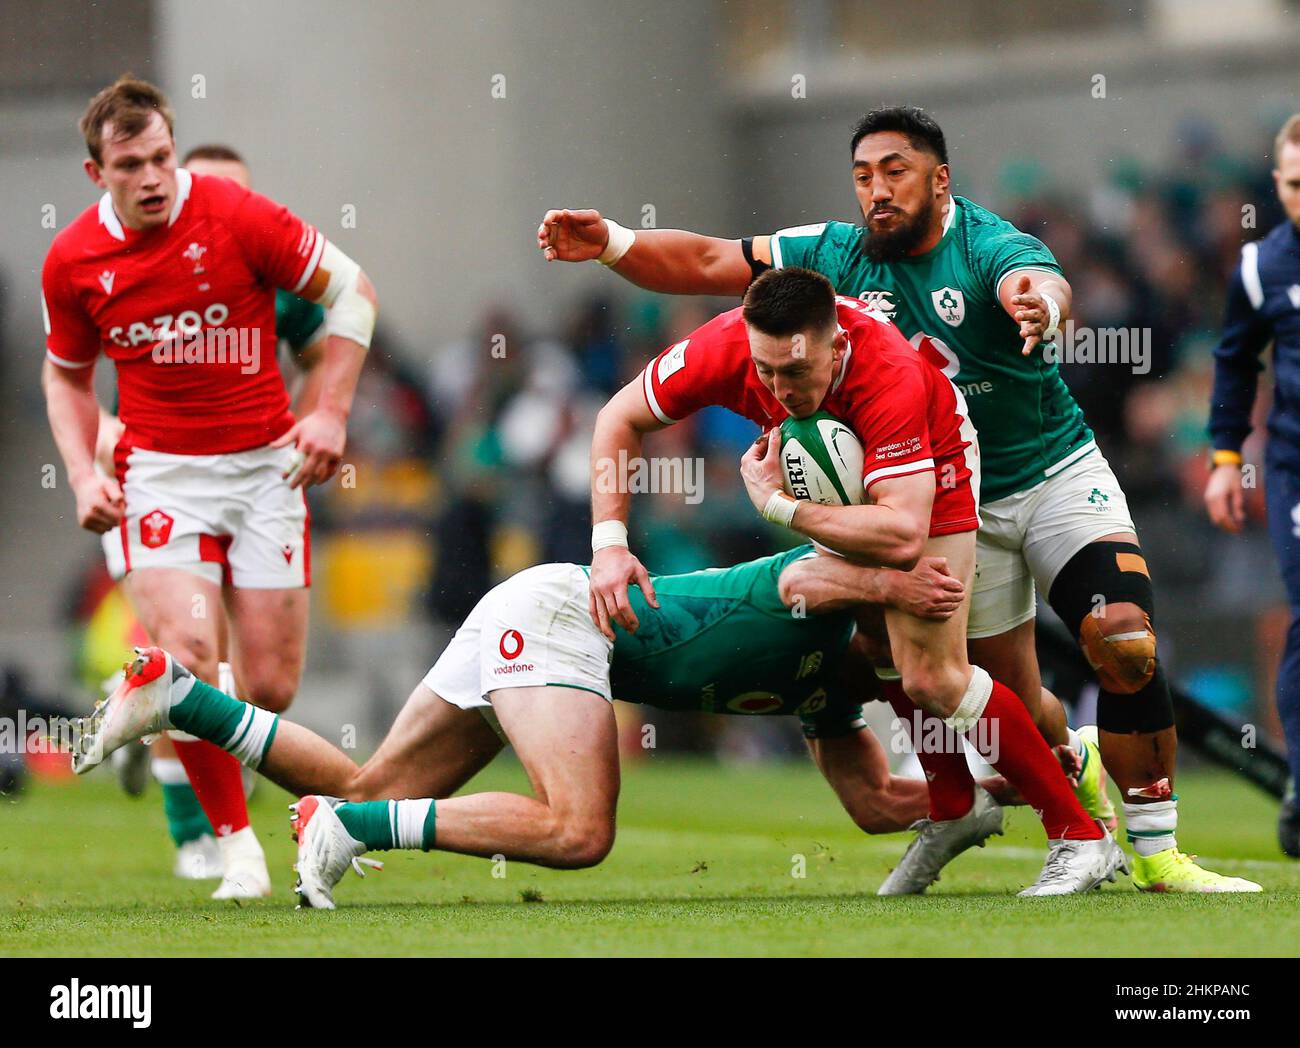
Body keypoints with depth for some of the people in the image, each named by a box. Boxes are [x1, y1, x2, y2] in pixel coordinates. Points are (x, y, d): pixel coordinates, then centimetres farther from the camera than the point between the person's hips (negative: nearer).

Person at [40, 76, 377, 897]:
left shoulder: (237, 216, -12)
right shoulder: (73, 261, -4)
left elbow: (350, 290, -1)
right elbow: (67, 374, 14)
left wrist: (331, 411, -7)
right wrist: (83, 475, 0)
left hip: (265, 462, 0)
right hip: (160, 472, 0)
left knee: (272, 688, -1)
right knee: (188, 659, -21)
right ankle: (236, 841, -3)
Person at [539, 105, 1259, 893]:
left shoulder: (989, 248, -21)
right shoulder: (838, 255, -7)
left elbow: (1036, 282, -45)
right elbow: (706, 263, -8)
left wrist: (1042, 302, -70)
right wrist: (611, 243, -25)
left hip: (1058, 476, -3)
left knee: (1126, 646, -22)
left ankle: (1157, 855, -10)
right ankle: (1075, 769, 39)